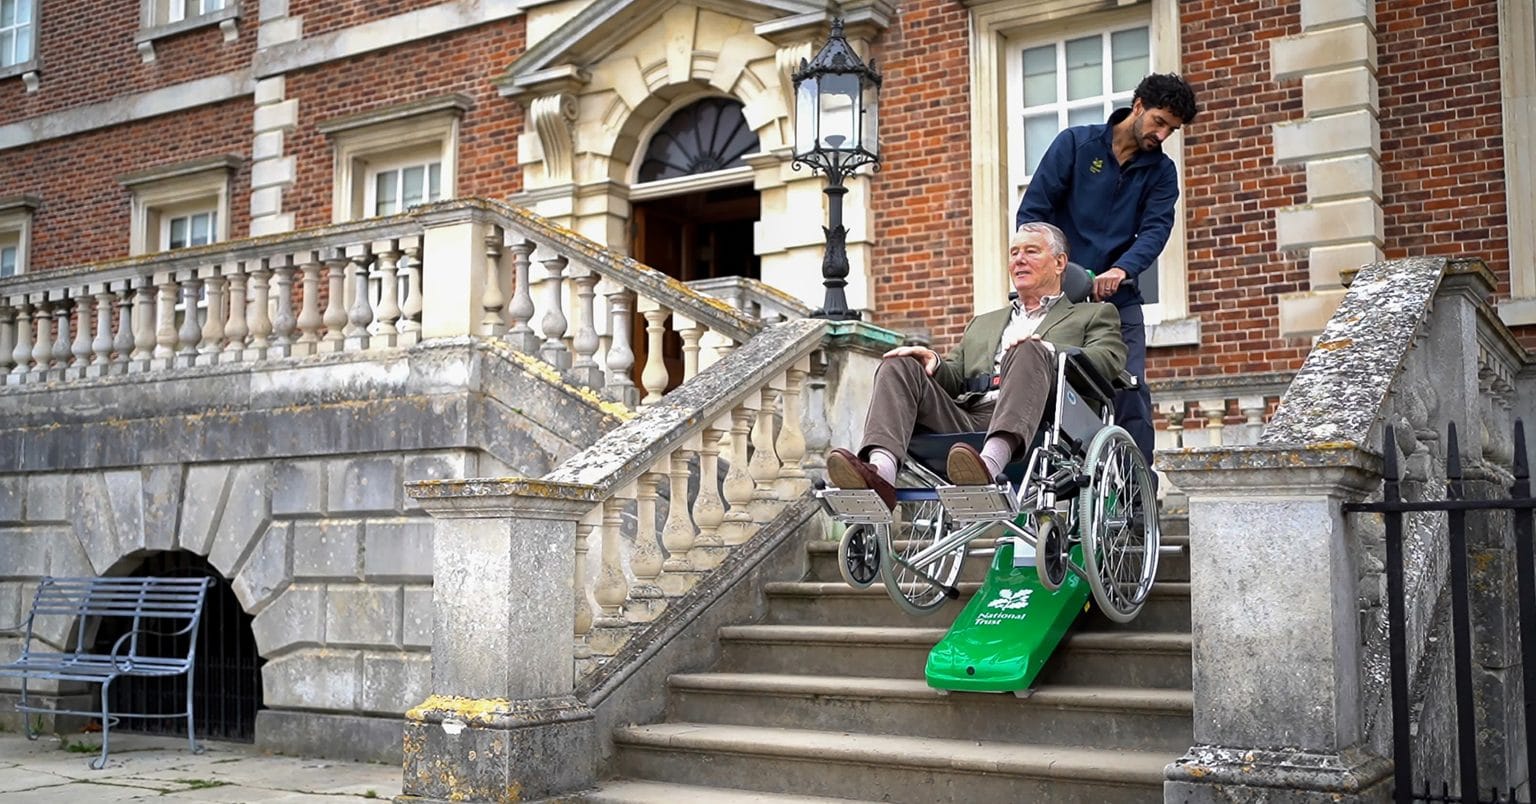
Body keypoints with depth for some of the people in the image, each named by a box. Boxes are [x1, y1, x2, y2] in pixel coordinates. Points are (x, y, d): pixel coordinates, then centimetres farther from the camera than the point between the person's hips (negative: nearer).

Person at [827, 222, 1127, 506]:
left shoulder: (1093, 315, 25)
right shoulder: (982, 323, 39)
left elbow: (1108, 360, 4)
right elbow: (954, 378, 25)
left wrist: (1045, 350, -14)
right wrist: (935, 365, 0)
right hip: (964, 421, 4)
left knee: (1028, 351, -31)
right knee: (898, 366, -16)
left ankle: (990, 463, -55)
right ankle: (880, 471, -42)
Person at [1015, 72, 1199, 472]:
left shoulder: (1161, 171, 8)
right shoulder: (1076, 143, 0)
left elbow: (1156, 228, -7)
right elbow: (1032, 210, -3)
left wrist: (1122, 269, -27)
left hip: (1119, 299, 2)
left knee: (1131, 391, -7)